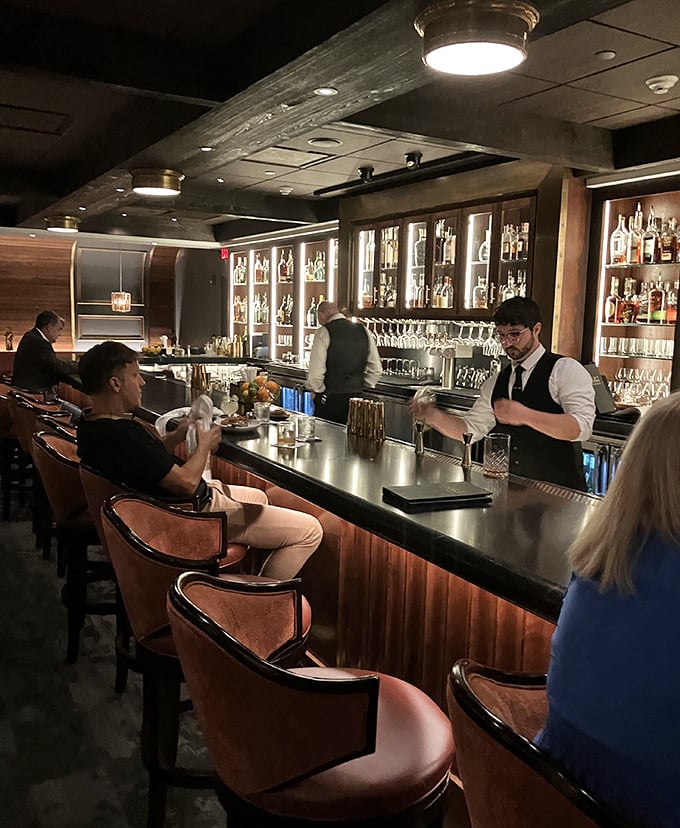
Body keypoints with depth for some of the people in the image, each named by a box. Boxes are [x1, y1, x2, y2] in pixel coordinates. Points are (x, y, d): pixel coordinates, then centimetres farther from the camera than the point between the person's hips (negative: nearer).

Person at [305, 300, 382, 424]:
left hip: (329, 400, -5)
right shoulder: (364, 332, 8)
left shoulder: (324, 332, -9)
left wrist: (316, 392, 3)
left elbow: (315, 373, -13)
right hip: (356, 398, 5)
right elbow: (376, 370, 11)